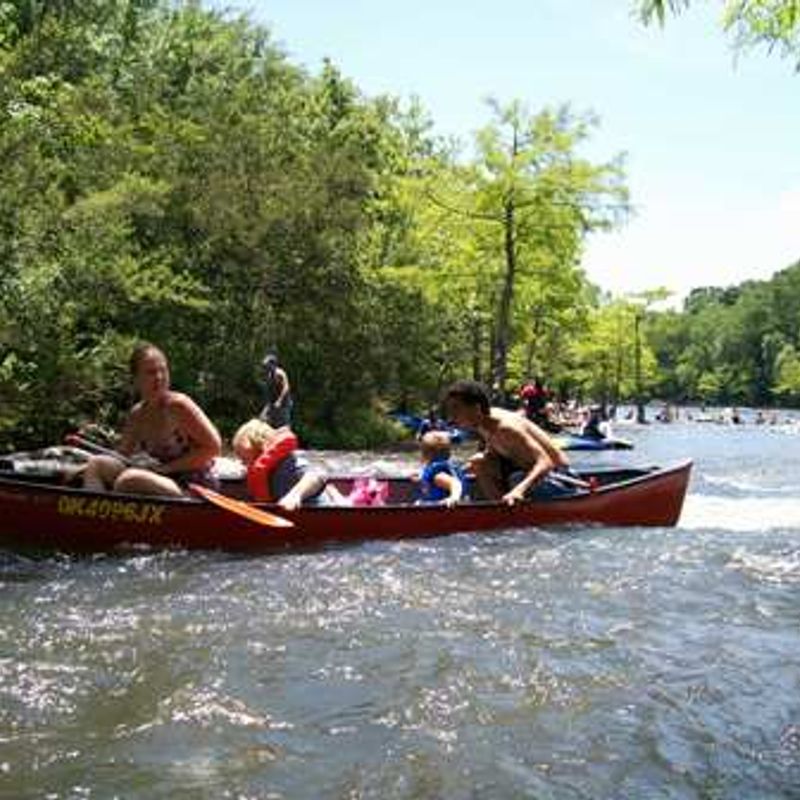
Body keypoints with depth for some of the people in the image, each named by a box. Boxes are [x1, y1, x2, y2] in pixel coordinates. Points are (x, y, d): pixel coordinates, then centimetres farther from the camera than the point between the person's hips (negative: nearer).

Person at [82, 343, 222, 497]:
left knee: (129, 480, -30)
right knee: (95, 464, 2)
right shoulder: (137, 414, 8)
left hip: (195, 486, -7)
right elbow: (123, 455, 13)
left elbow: (213, 447, -15)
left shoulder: (178, 405, -12)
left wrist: (167, 467, -16)